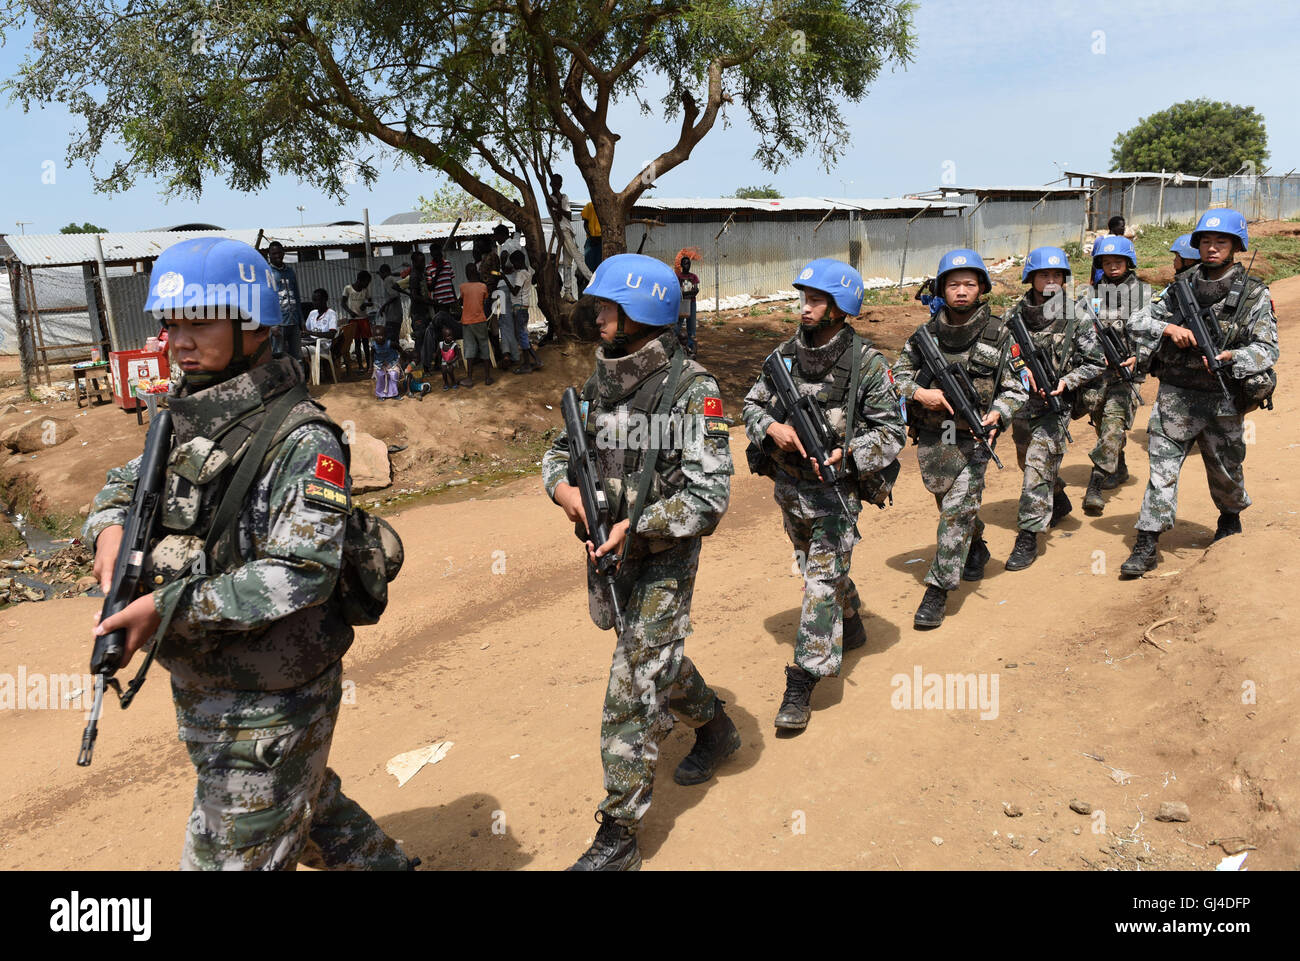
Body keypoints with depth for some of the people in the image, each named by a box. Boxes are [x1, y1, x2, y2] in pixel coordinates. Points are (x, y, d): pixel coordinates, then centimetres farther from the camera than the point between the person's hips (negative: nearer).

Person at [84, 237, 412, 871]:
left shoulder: (300, 440, -21)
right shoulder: (187, 421, 4)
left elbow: (303, 575, -28)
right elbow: (124, 483, 18)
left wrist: (171, 606, -28)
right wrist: (110, 528, -5)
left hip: (271, 705, -8)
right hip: (202, 690, 8)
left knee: (233, 855, 7)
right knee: (311, 807, 26)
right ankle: (385, 864, 47)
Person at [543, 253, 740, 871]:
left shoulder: (692, 391, -18)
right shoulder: (602, 379, 3)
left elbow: (709, 496, -21)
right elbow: (560, 447, 12)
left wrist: (636, 526, -27)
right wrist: (562, 484, -10)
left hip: (663, 558, -7)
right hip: (606, 551, 7)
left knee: (634, 692, -3)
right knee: (657, 661, 24)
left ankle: (617, 839, 9)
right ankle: (715, 728, 51)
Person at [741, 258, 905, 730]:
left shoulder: (867, 363, -13)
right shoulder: (786, 353, 1)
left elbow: (892, 431, -10)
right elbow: (752, 404, 8)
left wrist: (846, 455, -25)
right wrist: (772, 428, -13)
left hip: (834, 488, -6)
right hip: (787, 484, 6)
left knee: (822, 577, -8)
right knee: (817, 566, 23)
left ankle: (802, 686, -5)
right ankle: (851, 627, 49)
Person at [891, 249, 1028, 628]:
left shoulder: (998, 335, -3)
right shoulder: (926, 333, 0)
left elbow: (1015, 388, 2)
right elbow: (898, 373, 7)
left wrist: (999, 413, -17)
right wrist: (920, 394, -12)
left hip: (973, 440, -3)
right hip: (931, 438, 3)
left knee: (958, 511, -11)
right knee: (951, 507, 18)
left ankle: (937, 591, -5)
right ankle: (976, 548, 49)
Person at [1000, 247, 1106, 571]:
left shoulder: (1076, 318, -5)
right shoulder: (1015, 315, 0)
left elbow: (1096, 362, 0)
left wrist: (1066, 381, -13)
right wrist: (1022, 369, -12)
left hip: (1054, 403, -4)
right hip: (1021, 401, 5)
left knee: (1038, 465, -15)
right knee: (1029, 462, 21)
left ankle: (1028, 538, -12)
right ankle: (1059, 501, 50)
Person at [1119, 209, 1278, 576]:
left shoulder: (1254, 295, -2)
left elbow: (1267, 349, -9)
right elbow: (1137, 321, 5)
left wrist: (1231, 356, -28)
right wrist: (1169, 328, -14)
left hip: (1222, 401, -1)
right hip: (1174, 395, 1)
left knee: (1226, 470, 16)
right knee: (1161, 468, -4)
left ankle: (1231, 517, 47)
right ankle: (1146, 547, -3)